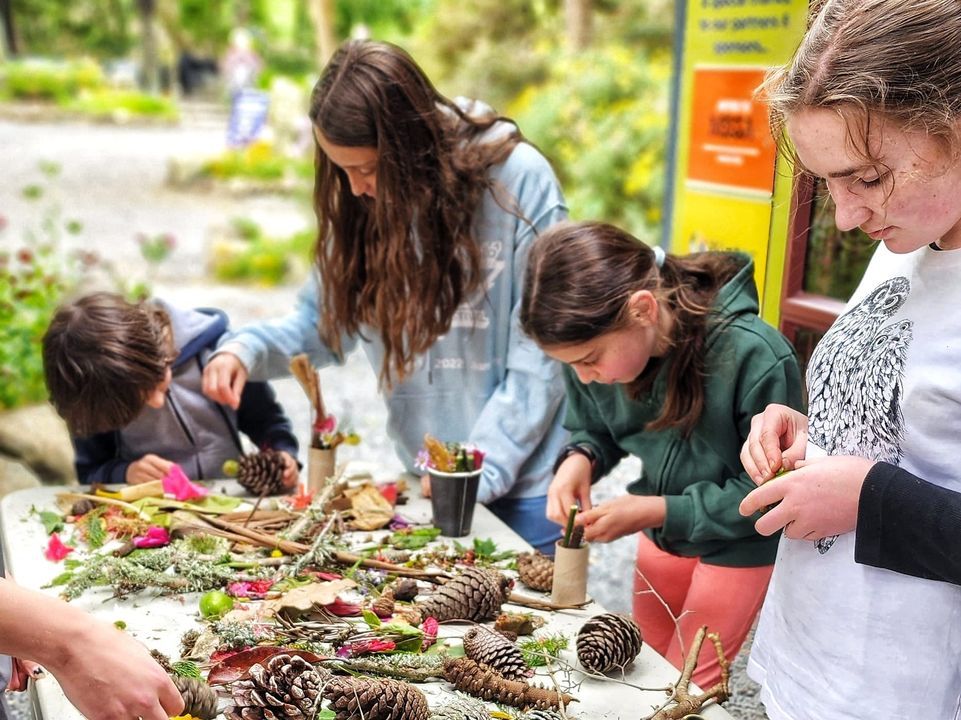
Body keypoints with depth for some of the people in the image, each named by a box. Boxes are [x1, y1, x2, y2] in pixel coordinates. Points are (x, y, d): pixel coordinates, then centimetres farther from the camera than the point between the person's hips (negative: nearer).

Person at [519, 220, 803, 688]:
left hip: (739, 544, -5)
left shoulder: (755, 359, -35)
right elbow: (593, 429, 0)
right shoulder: (599, 341, -19)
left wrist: (656, 510, -29)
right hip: (661, 531, 5)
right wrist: (579, 459, -23)